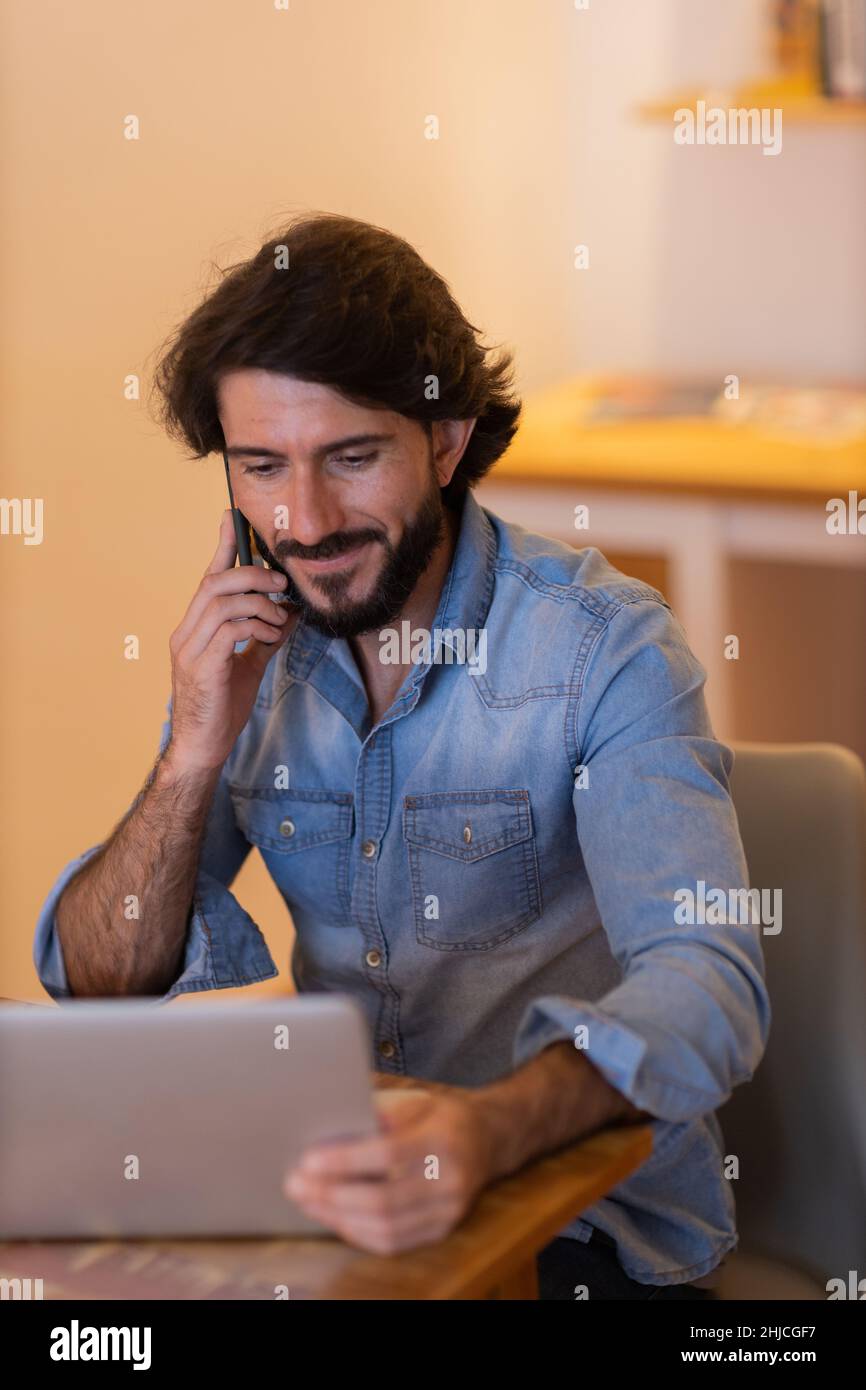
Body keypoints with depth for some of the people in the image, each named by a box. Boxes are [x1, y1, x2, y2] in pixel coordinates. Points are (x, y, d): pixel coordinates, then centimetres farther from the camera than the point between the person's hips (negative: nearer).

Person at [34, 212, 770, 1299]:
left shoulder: (604, 646, -14)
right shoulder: (248, 646, 2)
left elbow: (707, 988, -27)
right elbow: (99, 985, 2)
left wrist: (488, 1133, -46)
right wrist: (195, 754, -14)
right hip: (347, 1184, 5)